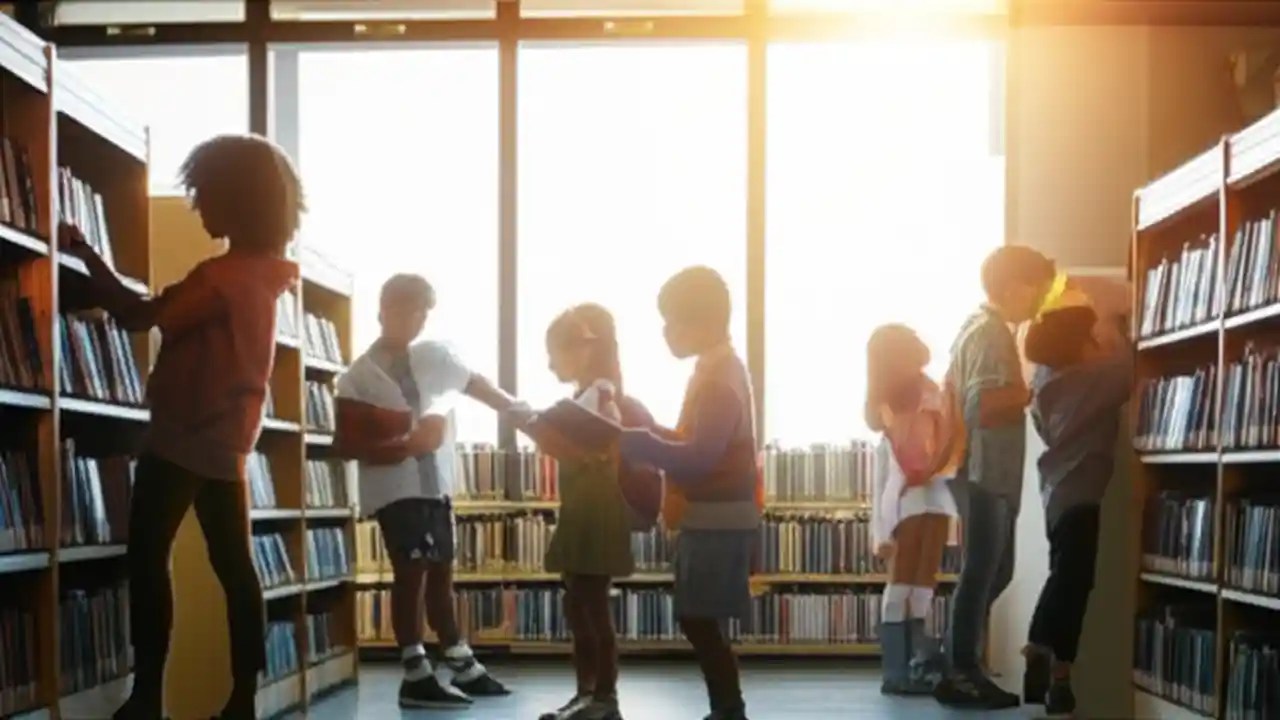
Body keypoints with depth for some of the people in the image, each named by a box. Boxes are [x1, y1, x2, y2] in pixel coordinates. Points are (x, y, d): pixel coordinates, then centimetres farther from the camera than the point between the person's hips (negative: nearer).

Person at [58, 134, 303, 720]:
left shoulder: (221, 275, -17)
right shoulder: (260, 274, 10)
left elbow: (141, 316, -18)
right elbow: (175, 315, 13)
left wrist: (83, 254, -8)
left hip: (184, 438, -8)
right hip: (226, 441, 8)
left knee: (147, 558, -1)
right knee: (234, 565, 6)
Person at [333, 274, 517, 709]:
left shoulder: (434, 357, 8)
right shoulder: (359, 377, -7)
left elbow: (476, 384, 23)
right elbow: (345, 446, -12)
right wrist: (405, 446, -19)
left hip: (436, 484, 6)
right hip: (396, 488, -6)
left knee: (440, 571, 14)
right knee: (412, 572, -9)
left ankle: (460, 666, 24)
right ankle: (417, 676, -1)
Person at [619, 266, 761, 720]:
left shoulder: (719, 378, -17)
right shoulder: (716, 369, 14)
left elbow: (698, 458, -23)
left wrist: (630, 442, -20)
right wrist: (648, 430, 7)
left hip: (718, 518, -10)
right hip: (710, 516, 10)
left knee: (701, 621, -6)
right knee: (699, 620, 14)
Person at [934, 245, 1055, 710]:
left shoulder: (979, 327, 17)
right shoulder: (992, 333, -15)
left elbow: (958, 395, 24)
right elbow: (982, 407, -25)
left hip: (986, 471, 10)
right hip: (988, 472, -10)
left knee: (993, 571, 15)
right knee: (983, 573, -3)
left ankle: (959, 662, 21)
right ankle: (962, 676, 4)